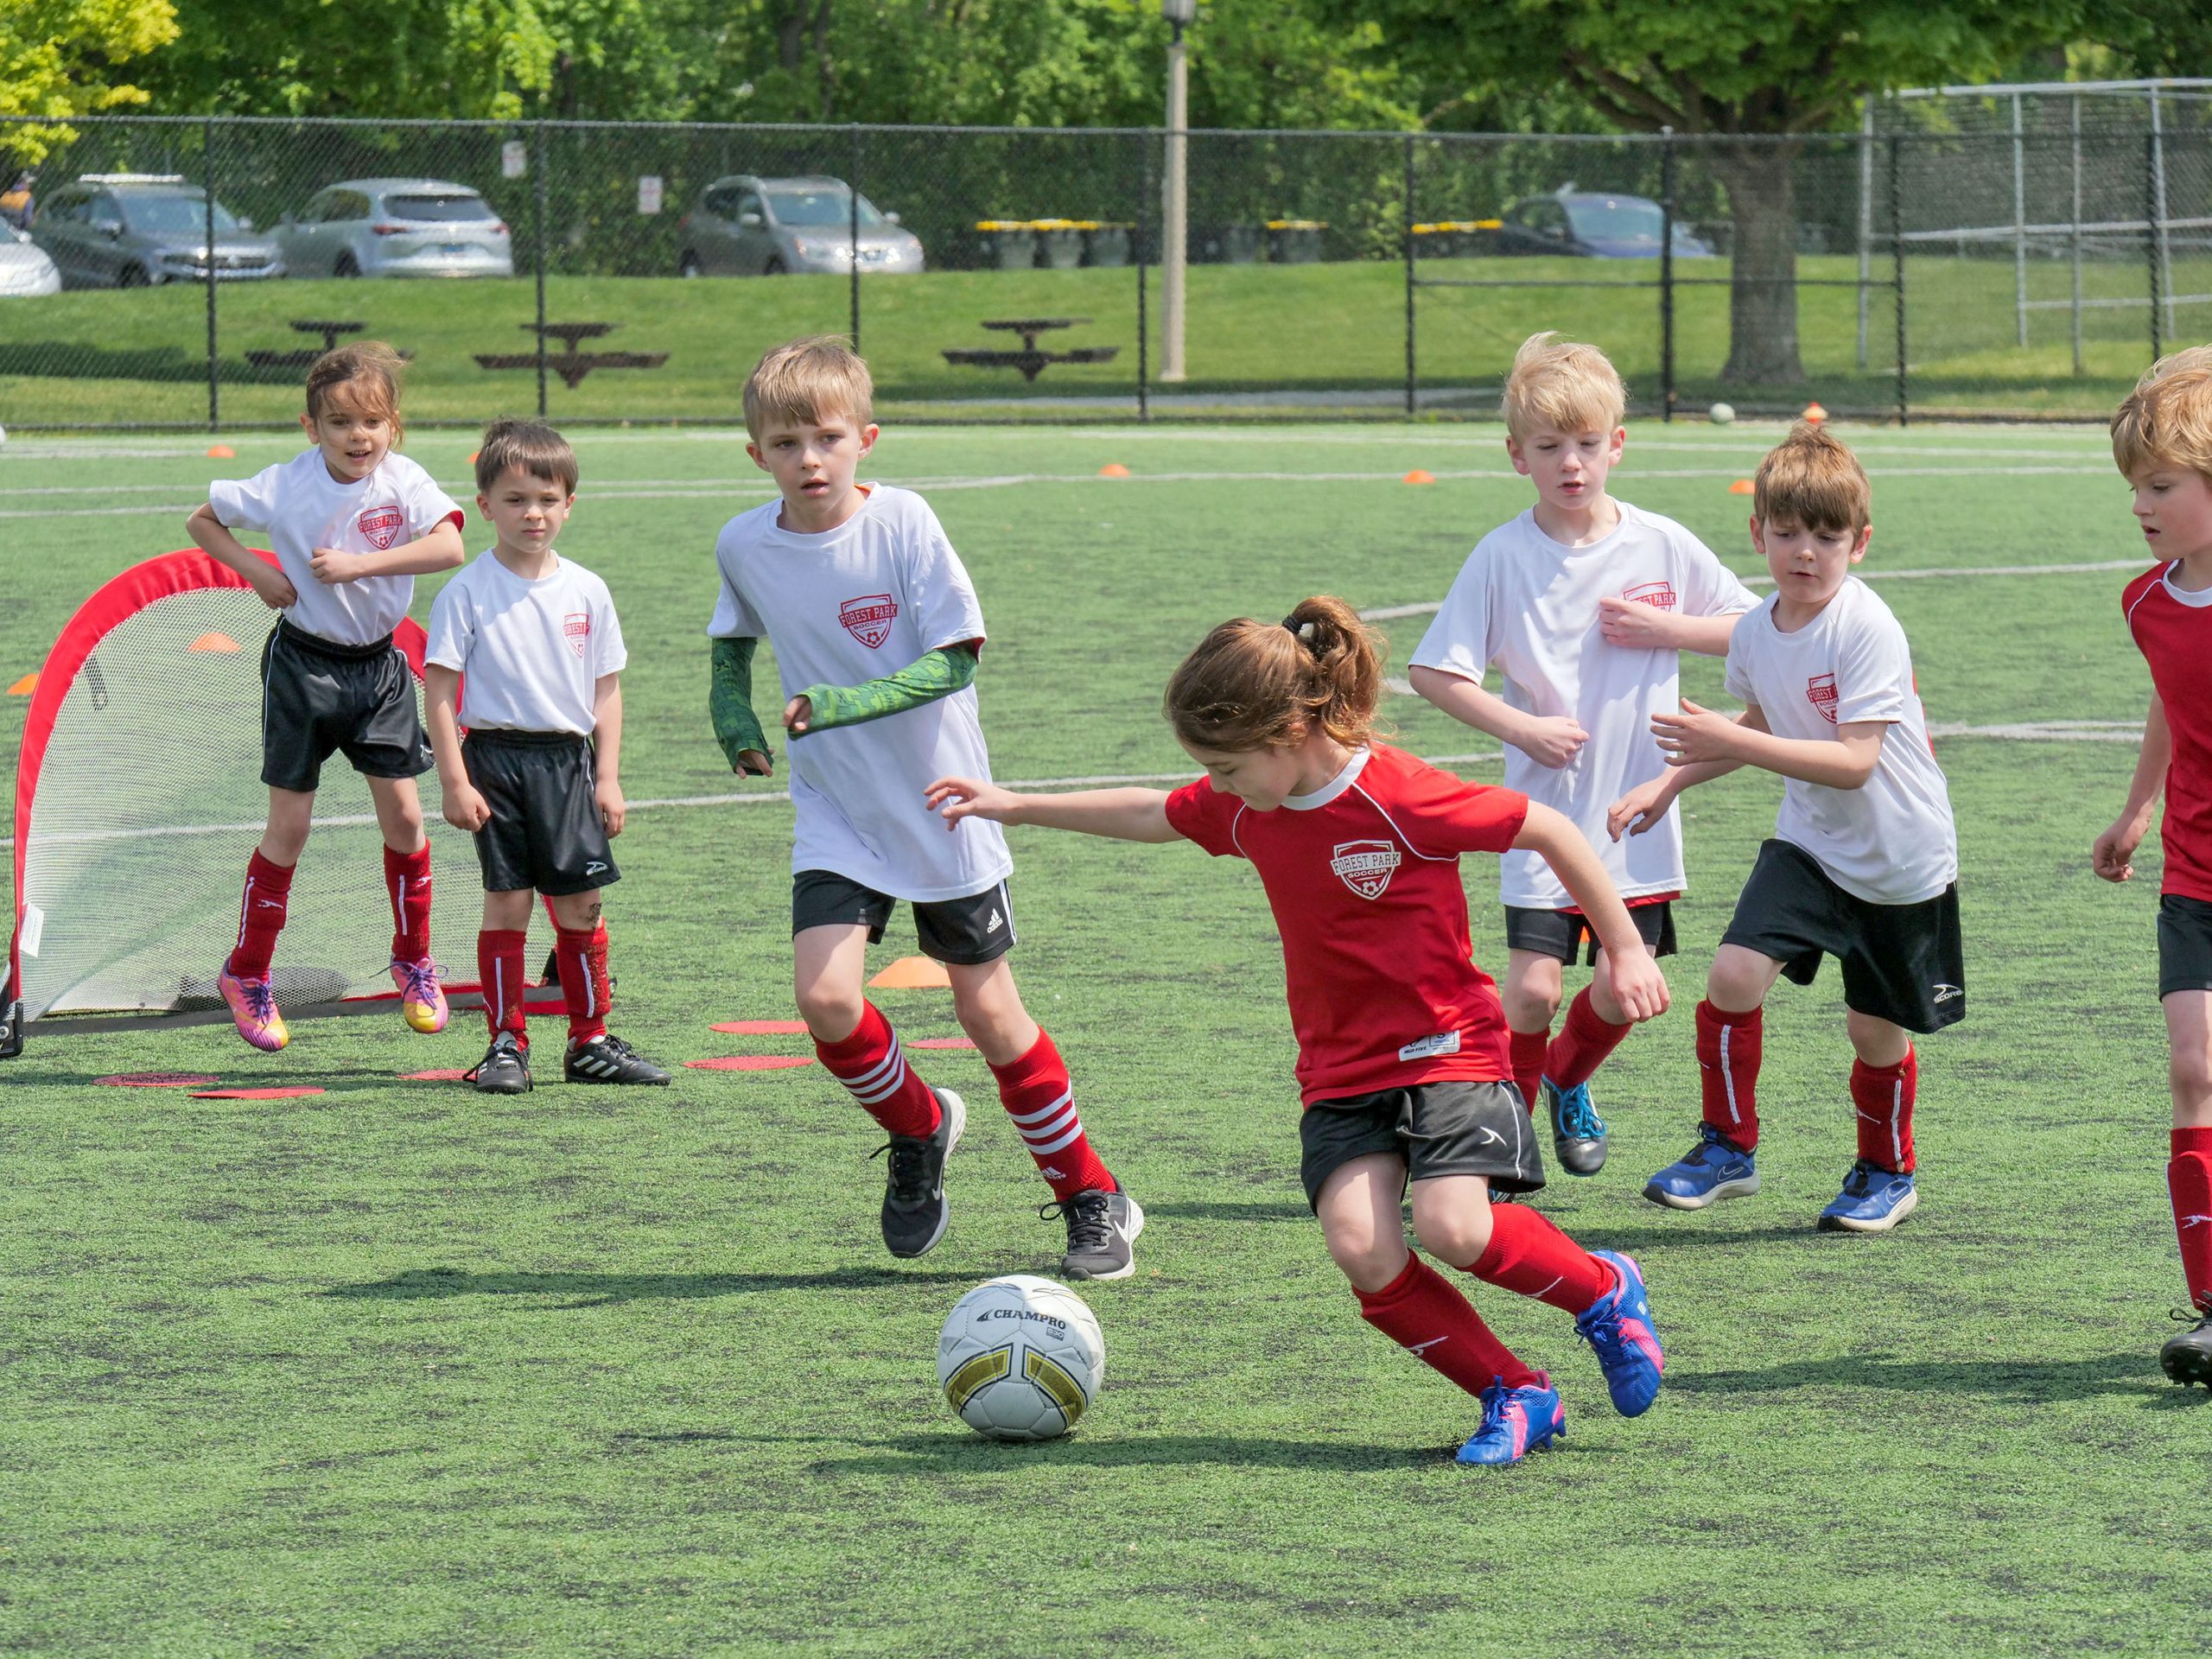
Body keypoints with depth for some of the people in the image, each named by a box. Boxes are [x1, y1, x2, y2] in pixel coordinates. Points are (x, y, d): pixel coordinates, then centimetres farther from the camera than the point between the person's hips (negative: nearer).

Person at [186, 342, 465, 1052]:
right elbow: (202, 520, 1)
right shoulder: (285, 486, -12)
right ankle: (247, 974, 14)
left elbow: (449, 546, -27)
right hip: (304, 664, -2)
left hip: (378, 664, 2)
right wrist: (258, 574, -11)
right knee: (290, 825, 1)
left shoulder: (403, 481, -11)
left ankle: (413, 960, 21)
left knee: (402, 813, 1)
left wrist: (358, 564, -31)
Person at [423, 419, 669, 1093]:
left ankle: (591, 1042, 13)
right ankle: (507, 1045, 6)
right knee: (506, 904, -2)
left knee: (581, 905, 3)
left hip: (568, 759, 3)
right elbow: (441, 690, -5)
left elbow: (605, 690, 11)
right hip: (497, 757, -3)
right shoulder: (467, 594, -4)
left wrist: (607, 778, 5)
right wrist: (454, 781, -10)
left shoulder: (587, 592, 7)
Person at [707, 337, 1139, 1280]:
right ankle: (918, 1131, 14)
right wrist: (733, 716, 2)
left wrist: (840, 704, -29)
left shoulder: (902, 521, -16)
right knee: (825, 997, -17)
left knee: (988, 1011, 4)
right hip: (836, 819, 3)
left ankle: (1092, 1201, 22)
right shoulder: (744, 546, -4)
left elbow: (955, 659, -18)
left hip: (943, 810, -3)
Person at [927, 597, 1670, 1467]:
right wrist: (1018, 807, 25)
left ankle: (1602, 1289, 4)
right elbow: (1152, 815, 23)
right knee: (1360, 1248, -17)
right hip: (1340, 1069, 6)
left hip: (1447, 1050, -6)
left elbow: (1550, 830, -11)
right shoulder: (1241, 807, 1)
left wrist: (1623, 947, -6)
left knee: (1453, 1227, -26)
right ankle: (1514, 1395, -4)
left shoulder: (1401, 798, -20)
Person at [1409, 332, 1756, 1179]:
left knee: (1620, 992, 3)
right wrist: (1520, 727, -16)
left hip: (1636, 808, 2)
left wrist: (1666, 628, -9)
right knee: (1533, 986, -10)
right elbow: (1432, 671, -6)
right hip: (1543, 805, -2)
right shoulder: (1502, 556, -7)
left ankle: (1567, 1082, 35)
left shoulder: (1662, 545, -1)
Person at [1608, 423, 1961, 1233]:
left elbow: (1854, 762, -31)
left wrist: (1729, 742, -34)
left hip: (1901, 859, -5)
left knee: (1875, 1027, 7)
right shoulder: (1756, 633, -3)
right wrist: (1669, 782, 11)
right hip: (1810, 840, 5)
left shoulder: (1868, 629, -25)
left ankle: (1887, 1171, 34)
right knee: (1734, 973, -15)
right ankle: (1727, 1148, 3)